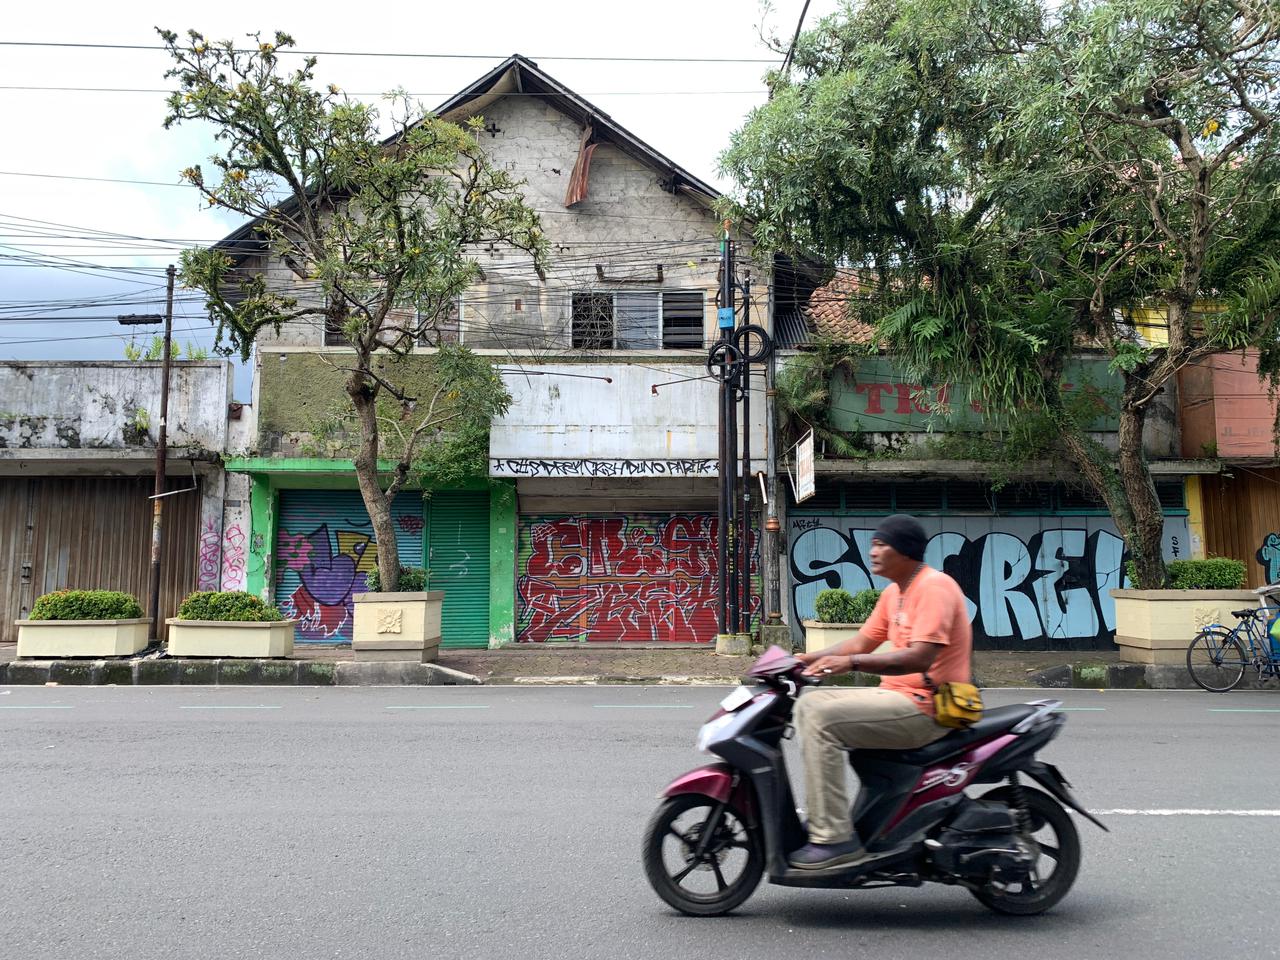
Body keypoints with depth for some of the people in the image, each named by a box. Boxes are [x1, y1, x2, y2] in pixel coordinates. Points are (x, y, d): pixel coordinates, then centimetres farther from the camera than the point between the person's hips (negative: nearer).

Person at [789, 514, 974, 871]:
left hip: (928, 706, -10)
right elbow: (861, 642, 18)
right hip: (899, 695, 10)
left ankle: (834, 839, -20)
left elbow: (920, 657, -25)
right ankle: (824, 817, 7)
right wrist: (811, 659, 4)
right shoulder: (893, 592, 17)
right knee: (809, 704, 8)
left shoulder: (934, 587, -14)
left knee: (822, 719, -22)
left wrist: (852, 663, -30)